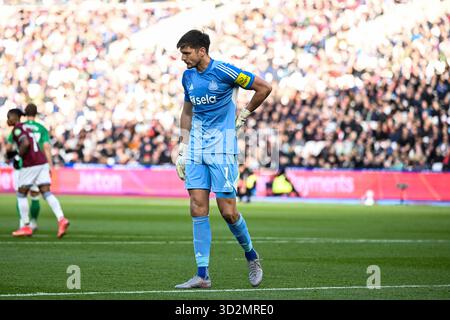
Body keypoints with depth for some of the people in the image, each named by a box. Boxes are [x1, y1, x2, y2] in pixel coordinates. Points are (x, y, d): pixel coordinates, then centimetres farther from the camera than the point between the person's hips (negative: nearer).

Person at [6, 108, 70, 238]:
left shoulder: (17, 129, -6)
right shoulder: (26, 128, 23)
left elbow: (25, 144, -23)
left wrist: (18, 157, -11)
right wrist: (16, 154, 24)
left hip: (30, 164, -8)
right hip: (42, 162, 8)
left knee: (21, 194, 8)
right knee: (46, 193, 0)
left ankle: (26, 226, 9)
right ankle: (61, 219, -19)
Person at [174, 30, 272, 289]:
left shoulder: (224, 71, -10)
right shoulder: (188, 76, 10)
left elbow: (264, 88, -4)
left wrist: (243, 115, 3)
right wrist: (183, 149, 16)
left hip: (222, 148, -6)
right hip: (196, 149, 6)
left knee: (228, 211, -7)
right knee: (198, 208, -3)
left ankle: (251, 255, 20)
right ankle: (202, 275, -2)